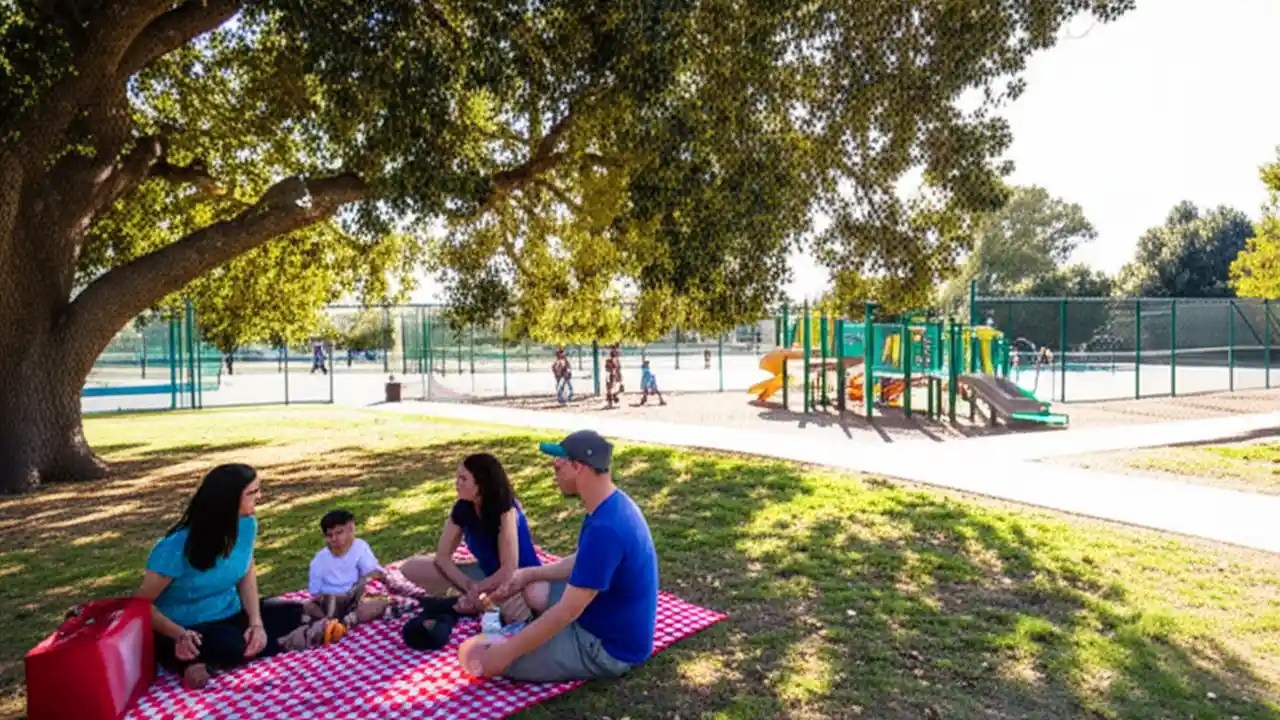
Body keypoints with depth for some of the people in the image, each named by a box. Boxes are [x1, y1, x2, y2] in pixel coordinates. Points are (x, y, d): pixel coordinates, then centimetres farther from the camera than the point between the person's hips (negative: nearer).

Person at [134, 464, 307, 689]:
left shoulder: (247, 524, -10)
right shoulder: (177, 547, -25)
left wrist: (256, 622, -10)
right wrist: (180, 635, -34)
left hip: (231, 616, 7)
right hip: (187, 628, -7)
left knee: (294, 615, -12)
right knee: (232, 646, -36)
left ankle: (205, 665, -9)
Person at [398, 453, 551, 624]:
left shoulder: (506, 510, -26)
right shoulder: (462, 507, -11)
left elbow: (509, 571, -27)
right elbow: (442, 556, -7)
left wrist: (476, 590, -17)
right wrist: (469, 586, -20)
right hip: (488, 573, 7)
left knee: (536, 599, -45)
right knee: (410, 568, -5)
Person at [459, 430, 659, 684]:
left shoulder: (605, 529, -34)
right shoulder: (614, 504, -2)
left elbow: (567, 613, -29)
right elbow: (582, 562, 15)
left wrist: (505, 653, -22)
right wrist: (531, 574, 10)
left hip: (607, 647, -9)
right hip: (611, 625, 9)